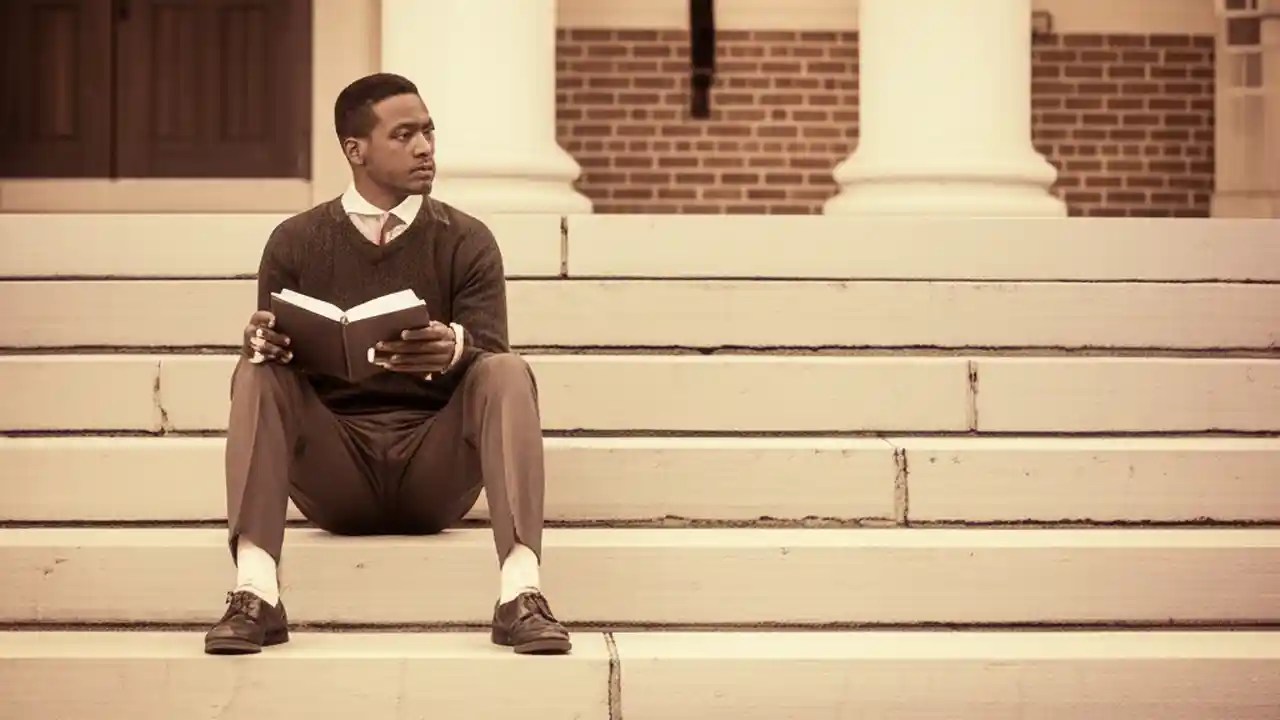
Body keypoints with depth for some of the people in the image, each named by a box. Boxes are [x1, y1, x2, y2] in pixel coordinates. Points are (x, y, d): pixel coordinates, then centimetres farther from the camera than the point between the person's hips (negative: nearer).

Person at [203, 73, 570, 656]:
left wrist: (455, 349, -33)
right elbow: (272, 348, 2)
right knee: (257, 375, -24)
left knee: (508, 373, -26)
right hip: (333, 474, 1)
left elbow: (490, 354, -7)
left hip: (433, 465, 0)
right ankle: (254, 594, -39)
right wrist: (263, 343, -25)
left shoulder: (465, 241, 5)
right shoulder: (296, 242, 7)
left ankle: (520, 592, -40)